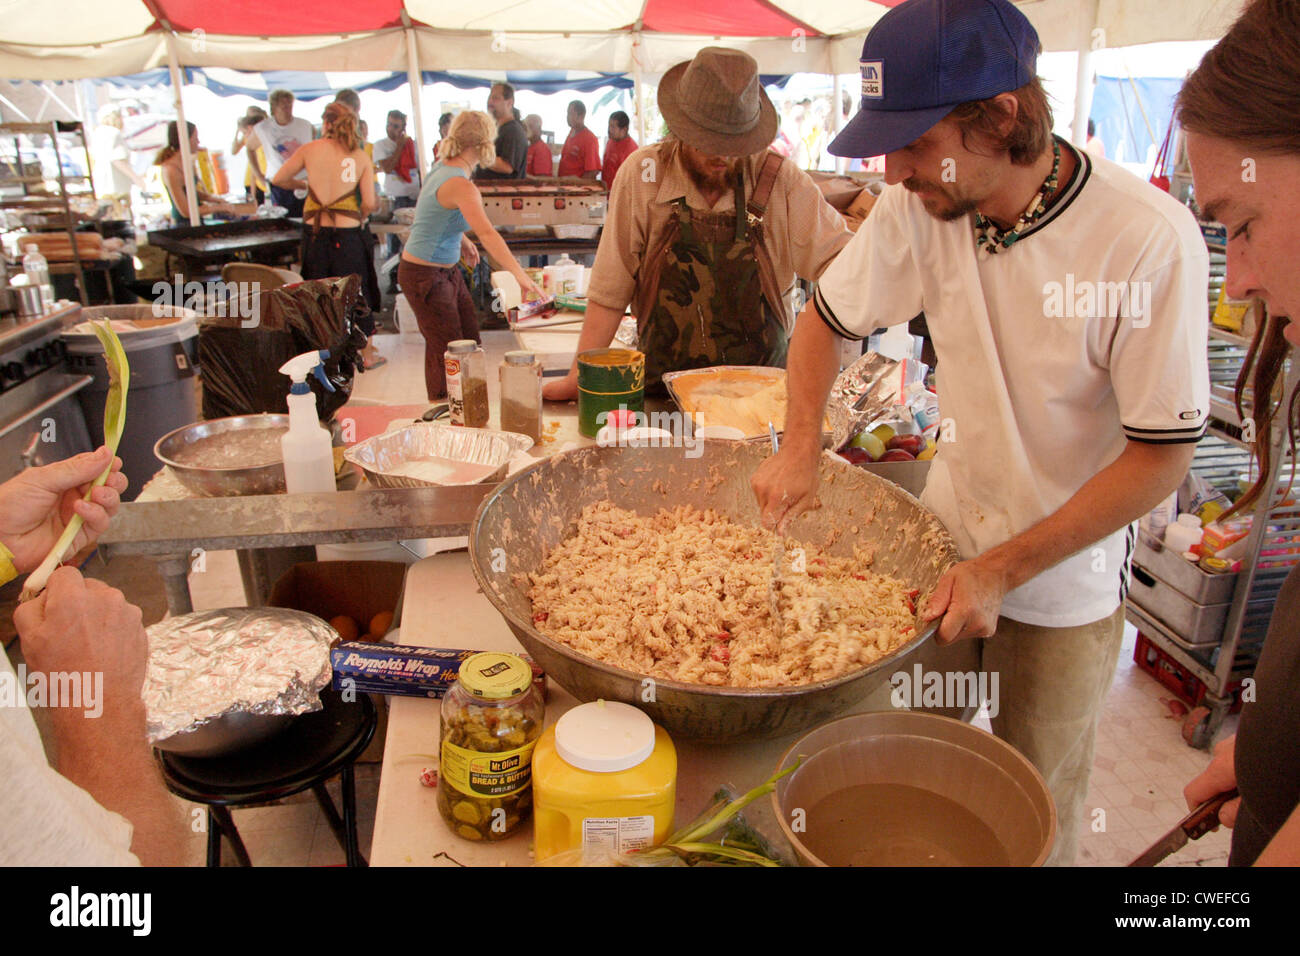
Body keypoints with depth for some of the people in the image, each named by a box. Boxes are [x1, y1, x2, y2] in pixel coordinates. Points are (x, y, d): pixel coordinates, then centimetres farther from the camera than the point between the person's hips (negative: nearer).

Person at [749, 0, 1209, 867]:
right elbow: (827, 318, 1)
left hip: (1066, 580, -3)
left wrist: (1004, 570, -22)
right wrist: (801, 447, -15)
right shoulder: (920, 207, -14)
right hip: (948, 539, 4)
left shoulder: (1149, 240, -25)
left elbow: (1163, 454, -19)